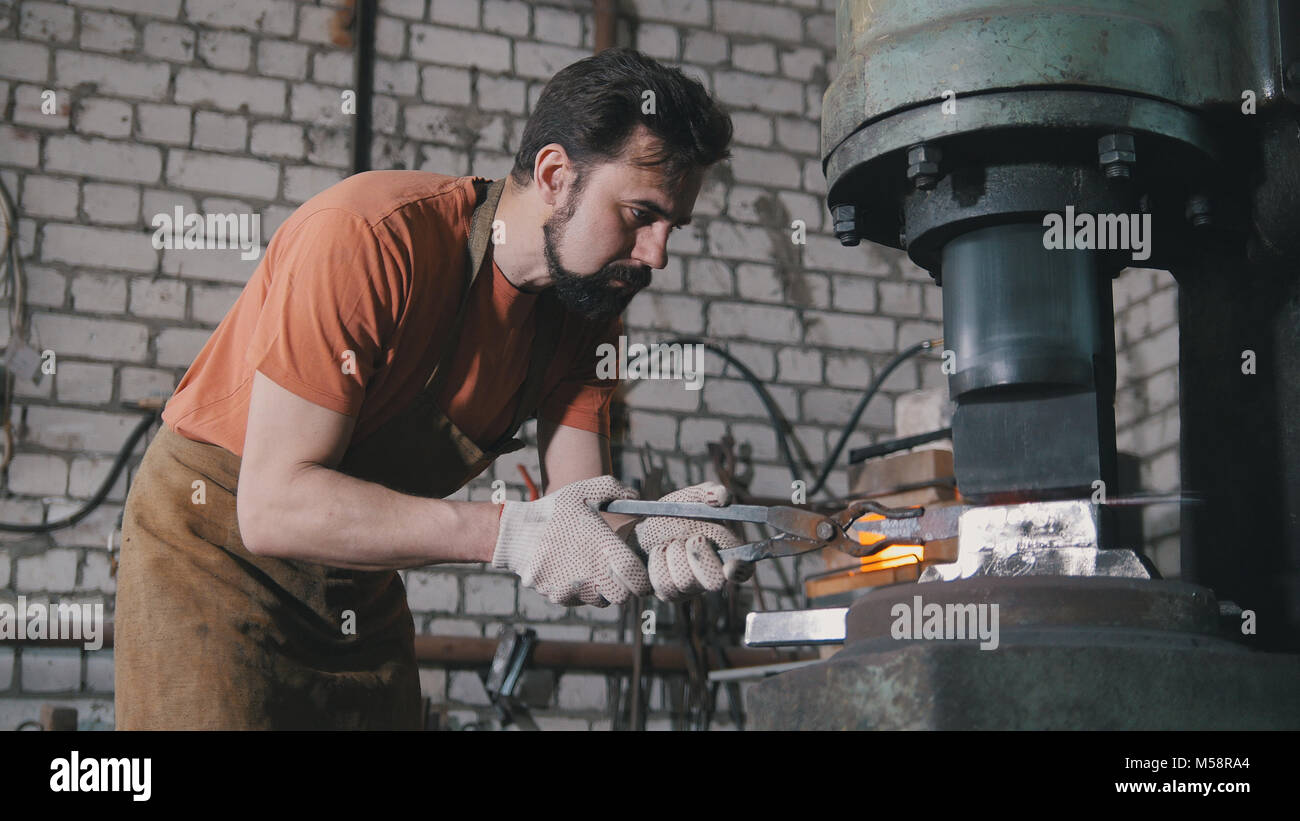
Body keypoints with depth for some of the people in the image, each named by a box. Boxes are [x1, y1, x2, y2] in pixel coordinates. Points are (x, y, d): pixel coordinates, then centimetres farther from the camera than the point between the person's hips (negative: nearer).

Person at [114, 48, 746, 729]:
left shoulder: (588, 312, -6)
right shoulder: (369, 237, -28)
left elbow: (577, 514, -12)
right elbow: (274, 505, -32)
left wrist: (641, 535, -36)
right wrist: (510, 531, -38)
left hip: (362, 591, 6)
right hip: (215, 550, -6)